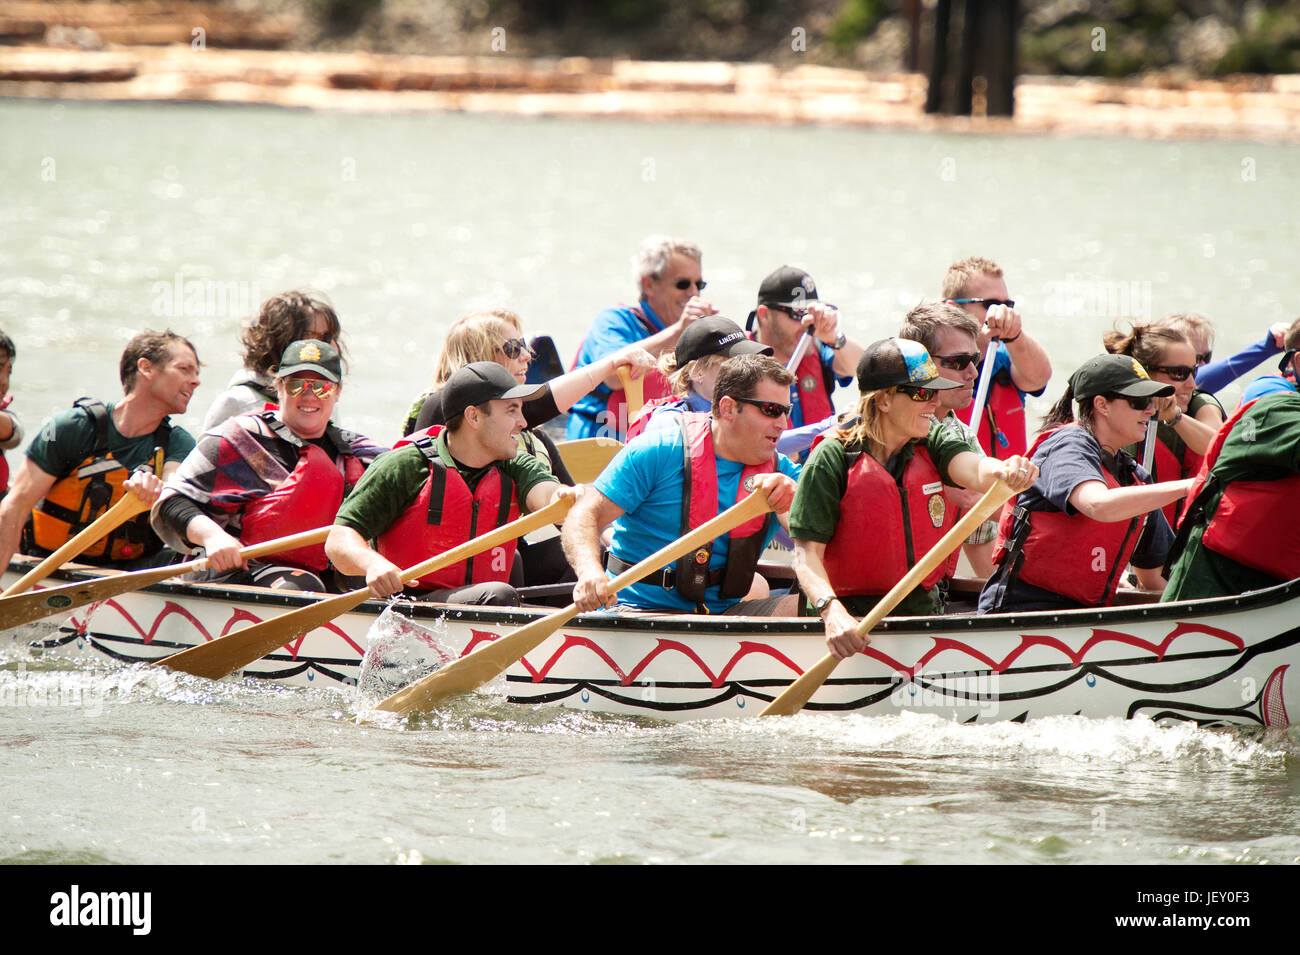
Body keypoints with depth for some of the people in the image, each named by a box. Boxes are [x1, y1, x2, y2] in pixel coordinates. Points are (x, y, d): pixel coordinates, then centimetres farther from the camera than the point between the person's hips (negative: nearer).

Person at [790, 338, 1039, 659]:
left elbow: (974, 470, -16)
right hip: (853, 617, -5)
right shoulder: (832, 457, -7)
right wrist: (831, 611, -31)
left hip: (923, 609, 5)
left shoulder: (936, 440, 6)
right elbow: (806, 553, -12)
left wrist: (1005, 471, -42)